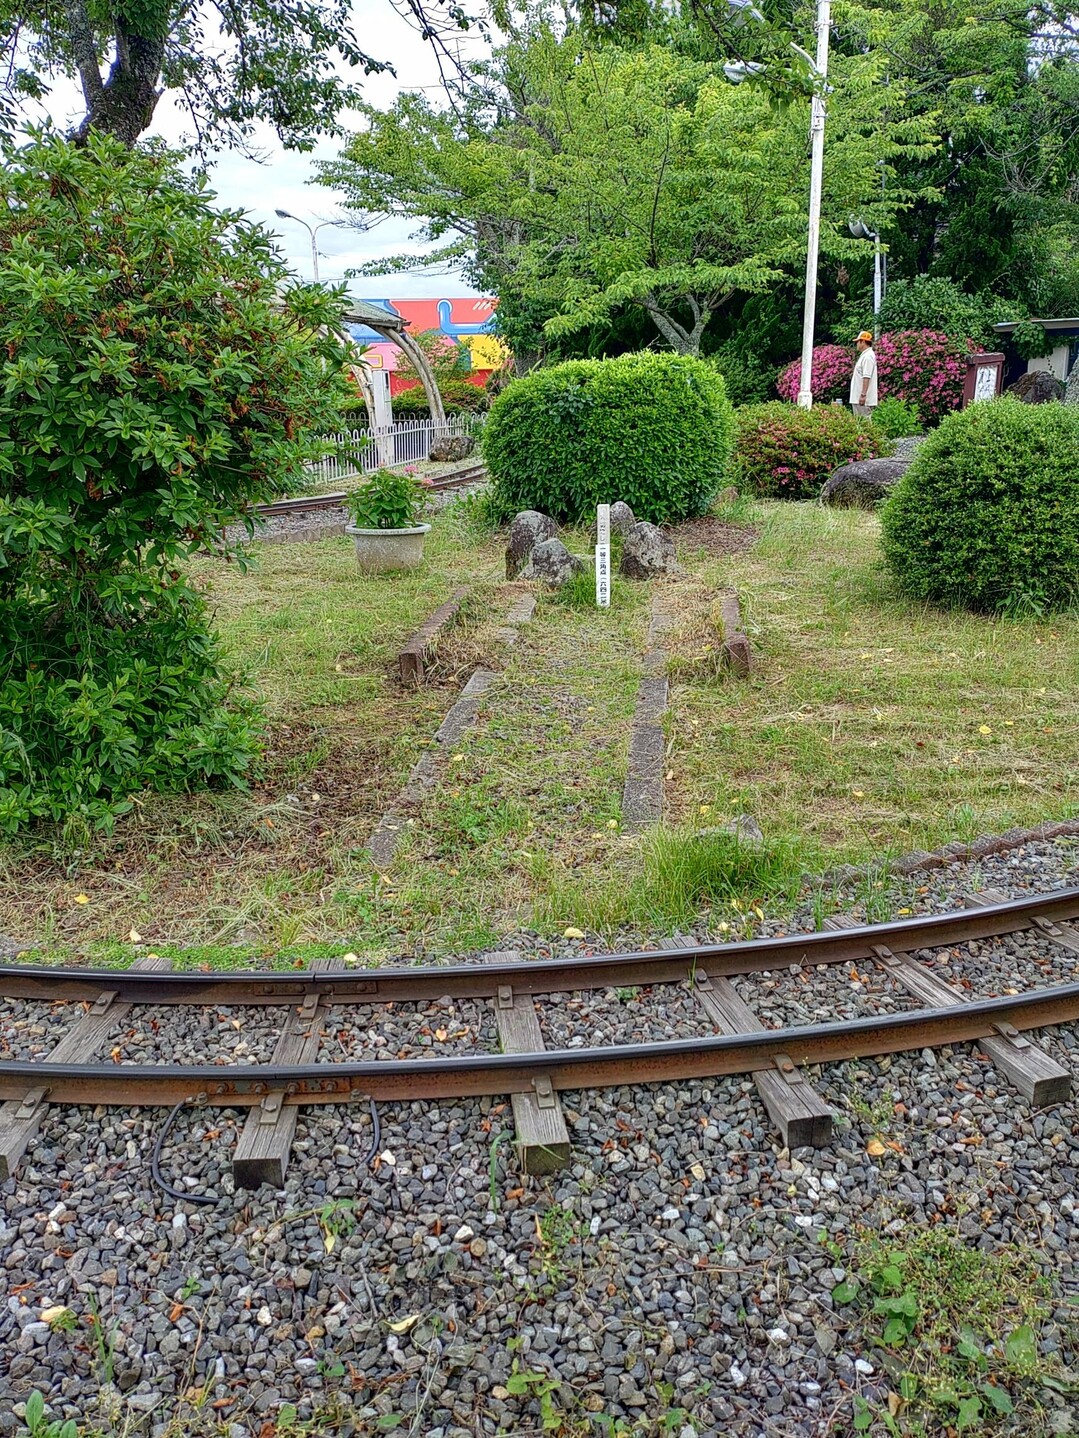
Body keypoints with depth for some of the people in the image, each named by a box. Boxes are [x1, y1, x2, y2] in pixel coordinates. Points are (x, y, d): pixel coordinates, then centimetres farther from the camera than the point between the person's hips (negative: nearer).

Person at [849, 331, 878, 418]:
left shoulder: (867, 356, -12)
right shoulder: (864, 355, 19)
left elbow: (866, 377, -21)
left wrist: (863, 395, -26)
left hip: (863, 399, -10)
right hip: (857, 398, 10)